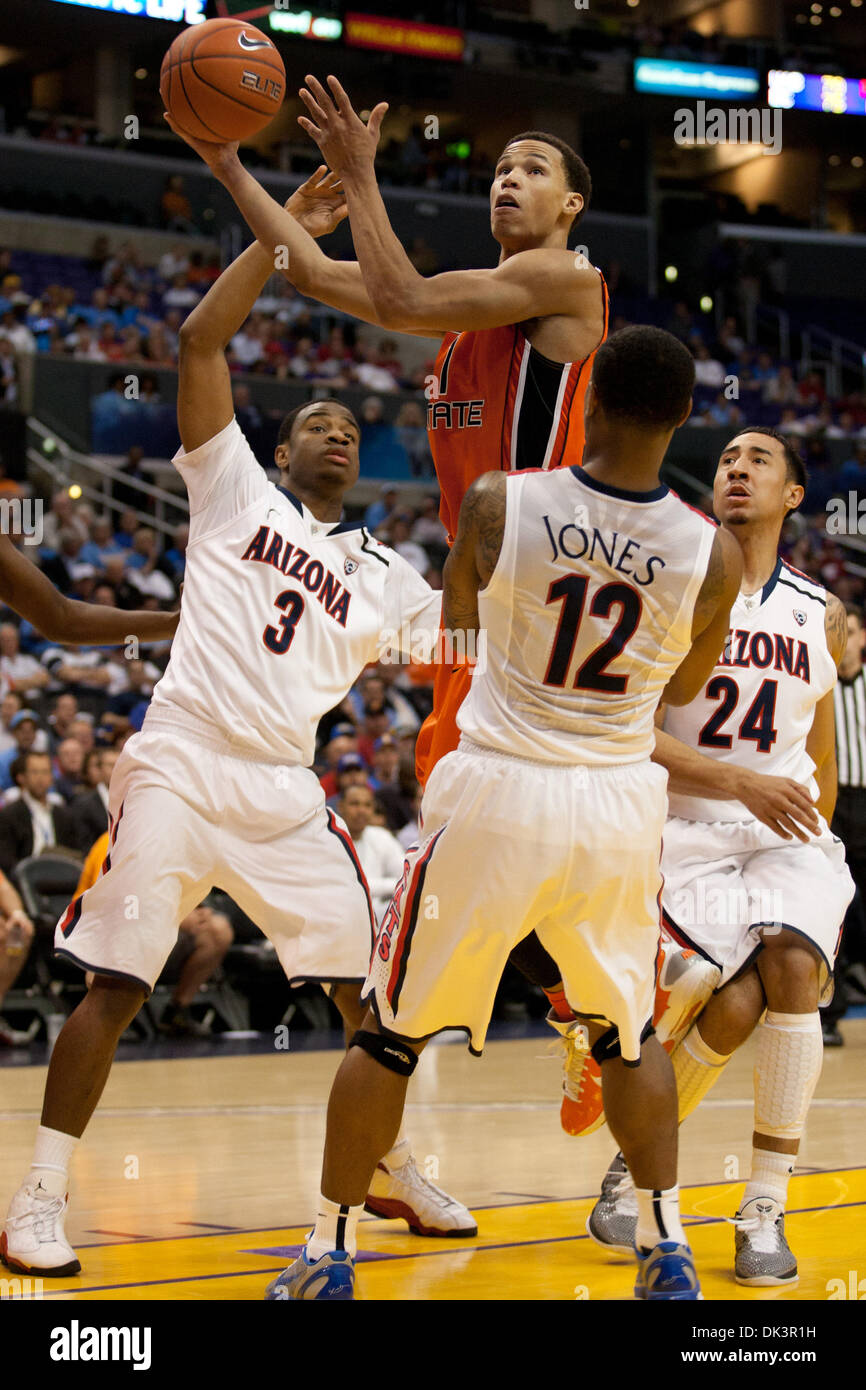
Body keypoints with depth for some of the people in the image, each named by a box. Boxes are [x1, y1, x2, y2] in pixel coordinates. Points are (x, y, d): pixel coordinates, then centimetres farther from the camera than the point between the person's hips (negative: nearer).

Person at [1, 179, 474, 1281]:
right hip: (180, 767, -4)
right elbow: (200, 340, -1)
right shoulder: (234, 490, 8)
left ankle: (392, 1171, 23)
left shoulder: (381, 575, 19)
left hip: (285, 795, 5)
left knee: (367, 981, 4)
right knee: (116, 984, -9)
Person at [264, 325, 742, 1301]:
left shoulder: (498, 504, -10)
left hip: (497, 792, -2)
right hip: (621, 806, 2)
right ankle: (665, 1248, 22)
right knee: (625, 1030, 24)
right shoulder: (714, 555, -7)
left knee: (392, 1031, 12)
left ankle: (327, 1255, 16)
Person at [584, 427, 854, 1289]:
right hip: (690, 830, -3)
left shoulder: (820, 617, 9)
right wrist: (737, 781, -22)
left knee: (792, 965, -26)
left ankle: (766, 1210, -15)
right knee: (736, 1004, -21)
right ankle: (635, 1161, 8)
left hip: (789, 831, 3)